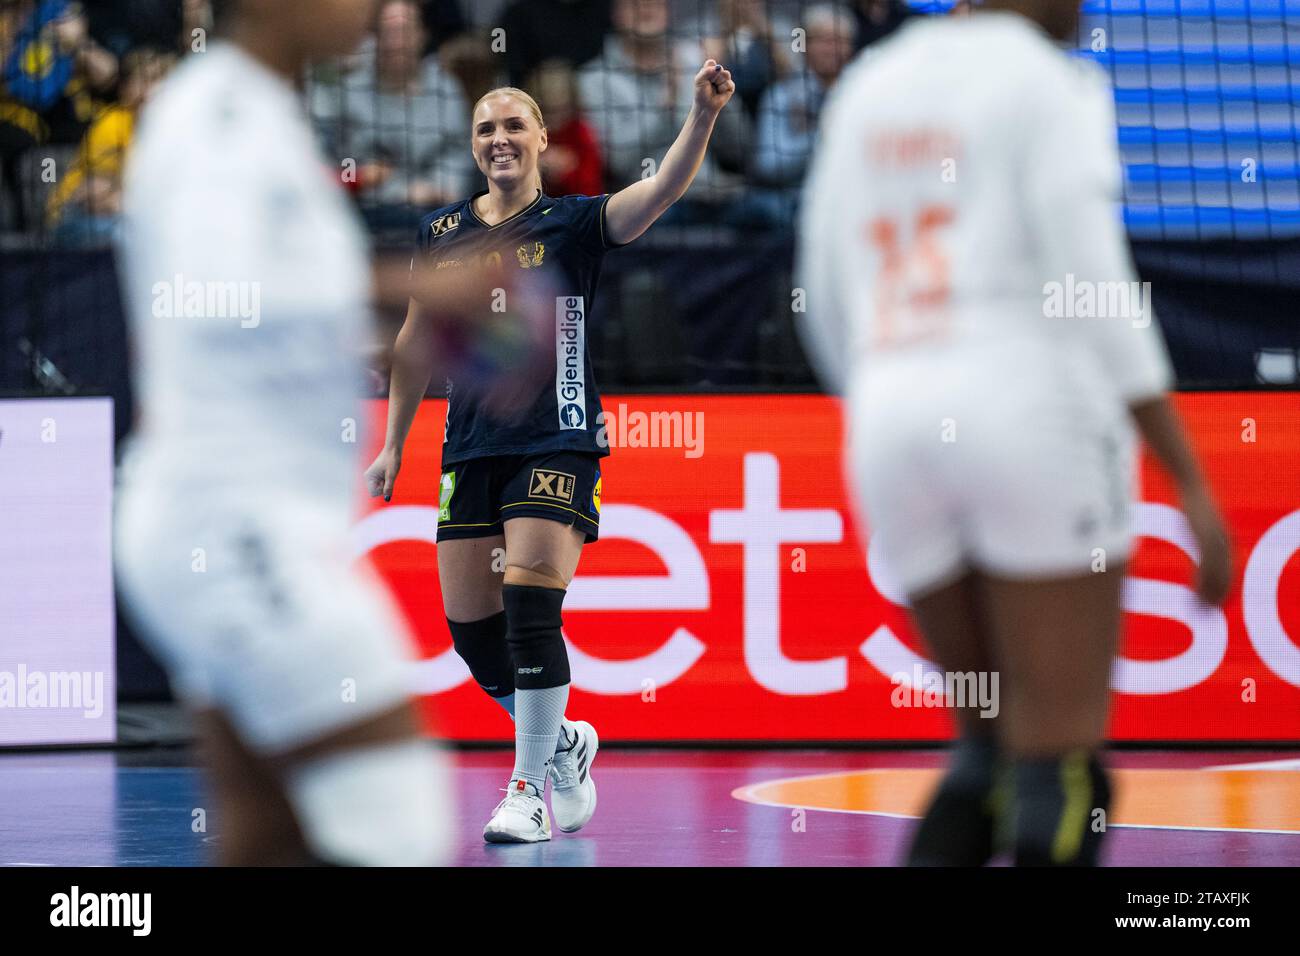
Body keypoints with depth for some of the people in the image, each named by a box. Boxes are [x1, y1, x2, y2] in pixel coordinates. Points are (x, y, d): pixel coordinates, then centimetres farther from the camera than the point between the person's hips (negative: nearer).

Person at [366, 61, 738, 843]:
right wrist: (393, 445, 19)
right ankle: (563, 744, 27)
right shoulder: (441, 233, 10)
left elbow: (664, 190, -18)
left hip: (556, 444, -4)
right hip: (471, 448, 5)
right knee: (470, 628, 2)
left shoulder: (574, 223, -1)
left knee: (530, 613, -16)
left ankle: (531, 789, -5)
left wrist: (703, 115, -35)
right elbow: (416, 342, 19)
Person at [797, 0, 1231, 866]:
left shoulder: (866, 89, 17)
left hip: (889, 432, 6)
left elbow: (829, 314, 20)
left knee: (995, 741, 17)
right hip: (1035, 406, -6)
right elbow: (1098, 300, -11)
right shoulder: (1049, 86, -3)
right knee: (1061, 764, -3)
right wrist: (1192, 483, -9)